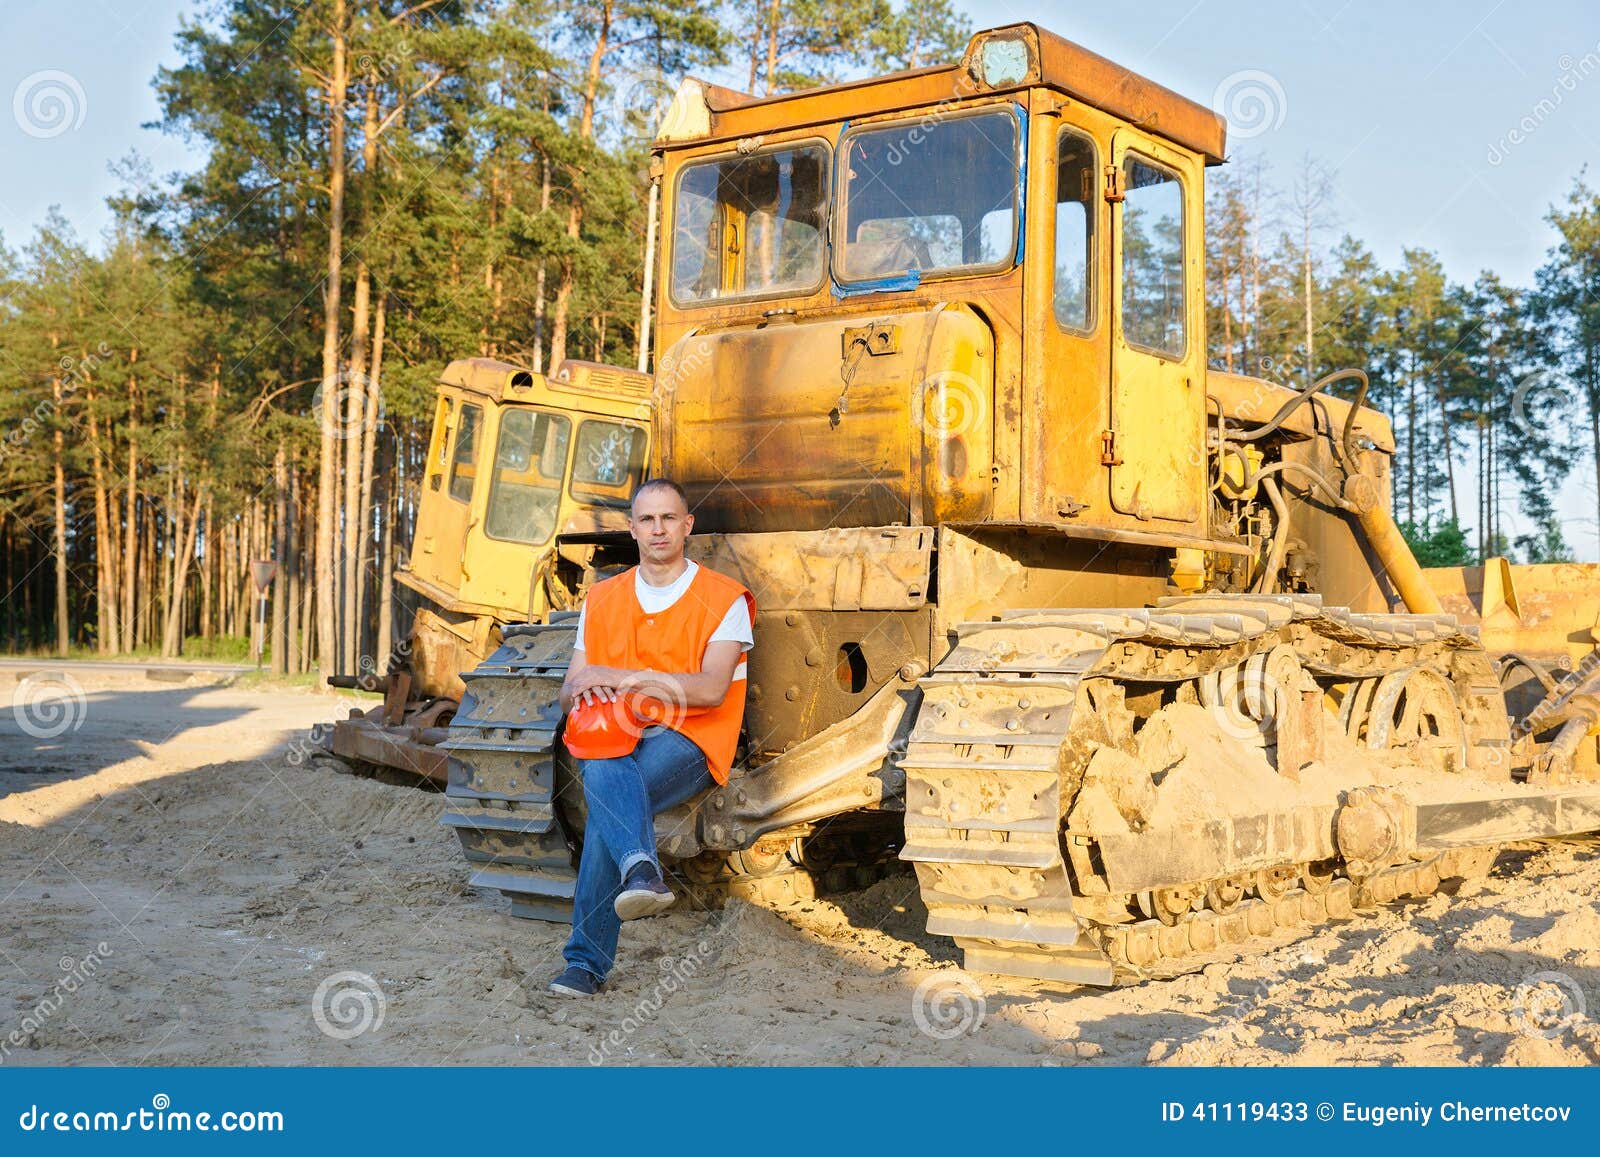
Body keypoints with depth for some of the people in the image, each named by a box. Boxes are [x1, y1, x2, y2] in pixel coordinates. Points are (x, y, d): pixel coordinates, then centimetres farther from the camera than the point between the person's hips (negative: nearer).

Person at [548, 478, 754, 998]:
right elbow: (569, 696, 16)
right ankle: (642, 870, -64)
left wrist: (624, 676, -14)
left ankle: (587, 960, -38)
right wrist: (584, 689, -10)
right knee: (606, 775, -37)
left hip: (687, 741, -3)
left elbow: (711, 689, -11)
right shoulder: (601, 599, 18)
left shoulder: (723, 599, 4)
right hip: (612, 740, 3)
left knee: (605, 798, -33)